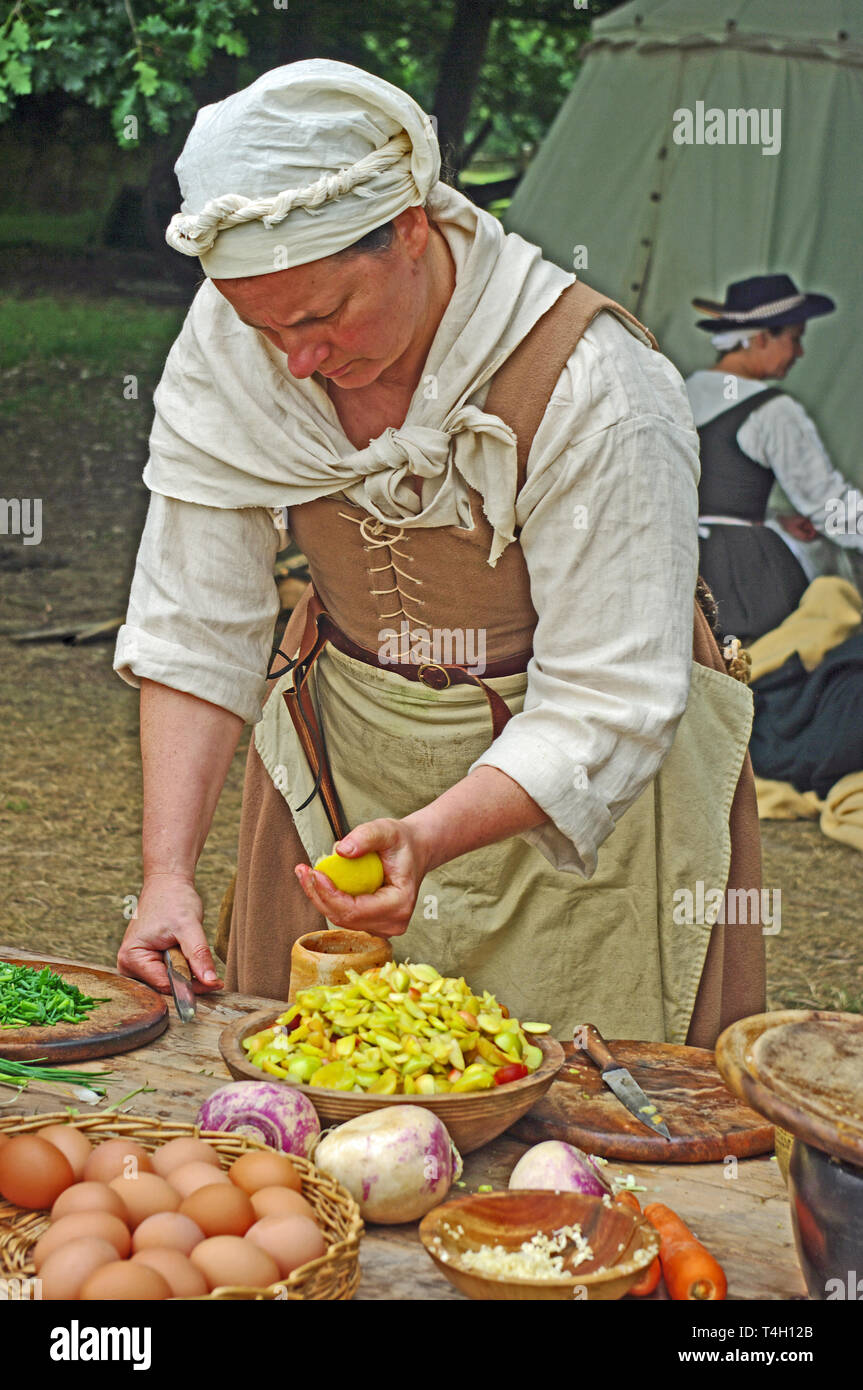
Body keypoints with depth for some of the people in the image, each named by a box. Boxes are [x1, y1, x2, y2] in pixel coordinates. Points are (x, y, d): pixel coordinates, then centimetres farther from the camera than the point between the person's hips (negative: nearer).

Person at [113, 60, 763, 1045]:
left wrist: (425, 838, -40)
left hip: (574, 792, -3)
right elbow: (196, 628, -14)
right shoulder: (230, 338, -16)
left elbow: (607, 712, -26)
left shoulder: (593, 388, -29)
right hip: (344, 749, 4)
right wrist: (168, 872, -23)